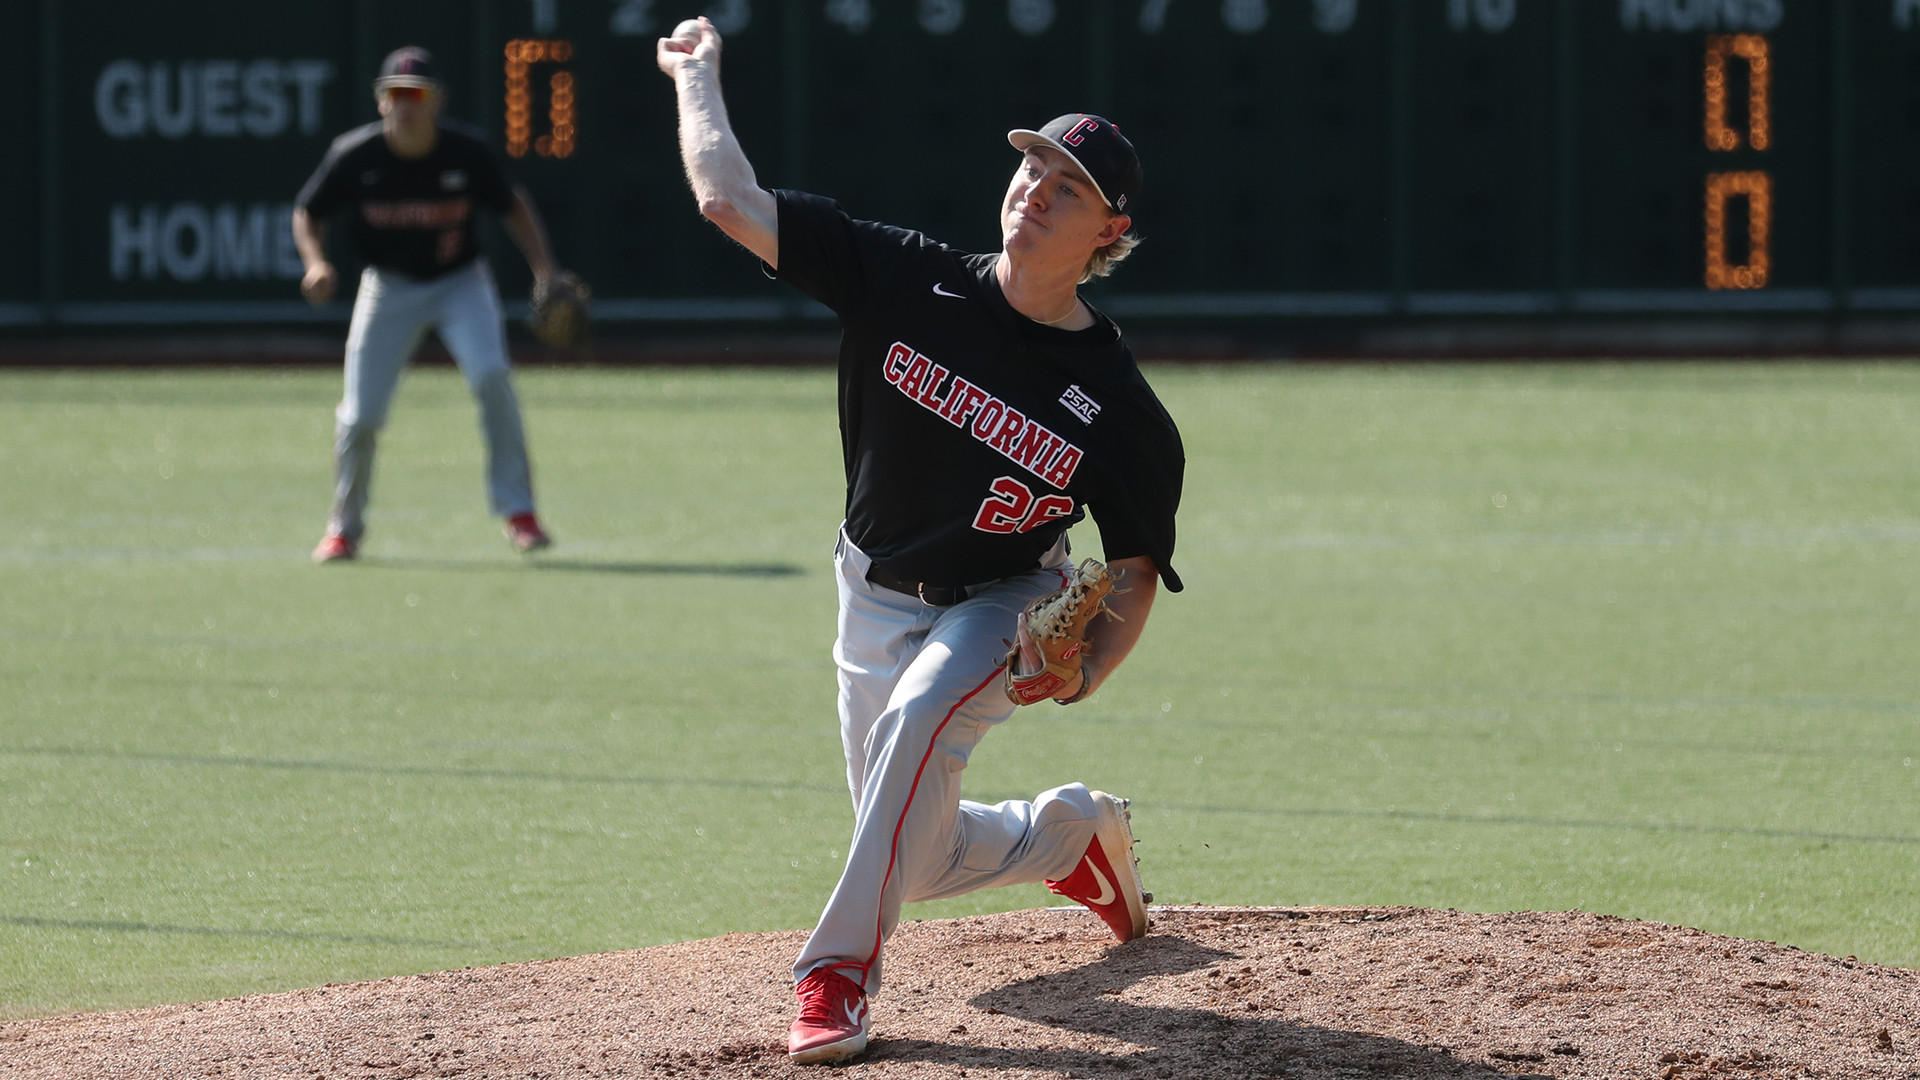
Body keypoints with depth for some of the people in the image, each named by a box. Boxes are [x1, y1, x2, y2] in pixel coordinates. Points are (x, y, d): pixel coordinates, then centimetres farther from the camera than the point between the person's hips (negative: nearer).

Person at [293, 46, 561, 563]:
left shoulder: (466, 152, -16)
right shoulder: (355, 156, -16)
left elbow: (512, 205, 1)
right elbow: (308, 213, -2)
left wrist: (544, 270, -9)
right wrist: (316, 263, -21)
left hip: (460, 282, -1)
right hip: (389, 287, 1)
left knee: (491, 375, -25)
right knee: (360, 414, -6)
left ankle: (517, 511, -13)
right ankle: (344, 528, 18)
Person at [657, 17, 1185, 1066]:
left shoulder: (1123, 411, -19)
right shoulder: (908, 280, -16)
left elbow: (1137, 572, -10)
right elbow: (730, 201, -16)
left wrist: (1084, 671, -27)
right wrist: (697, 74, -10)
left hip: (1007, 606, -4)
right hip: (878, 599, 4)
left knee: (920, 715, -36)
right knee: (921, 858, 8)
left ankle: (840, 971, -32)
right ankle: (1068, 832, 41)